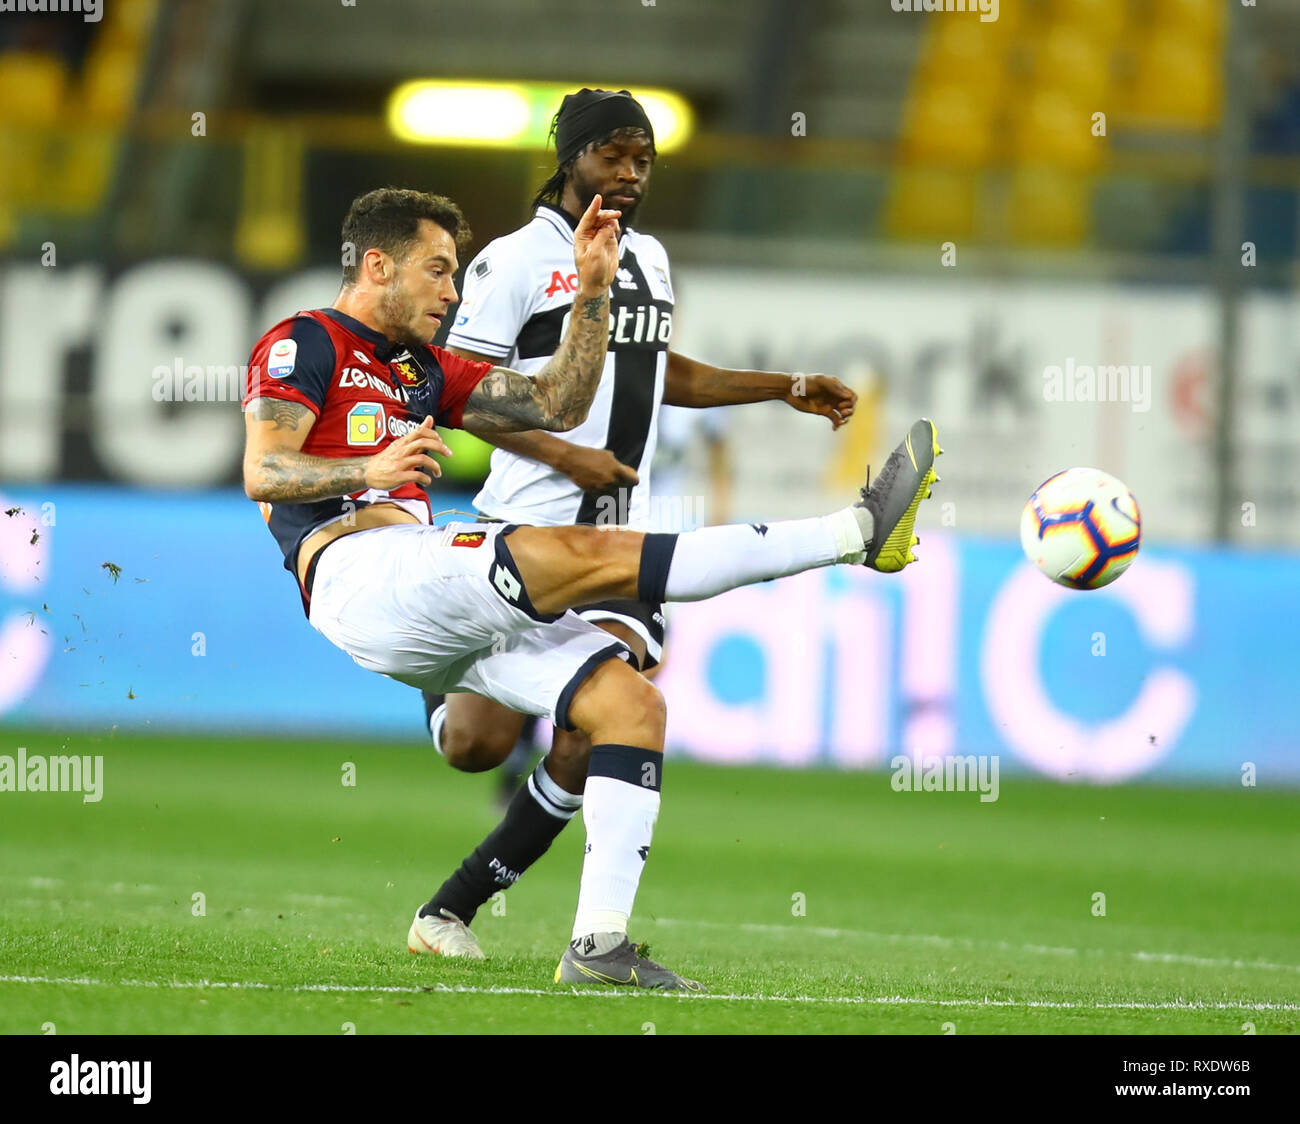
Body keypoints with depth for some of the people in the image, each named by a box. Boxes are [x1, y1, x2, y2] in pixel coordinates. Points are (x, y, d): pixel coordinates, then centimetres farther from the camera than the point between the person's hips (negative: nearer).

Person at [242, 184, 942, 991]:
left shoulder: (423, 371, 29)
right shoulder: (303, 345, 6)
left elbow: (558, 405, 25)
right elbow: (263, 473, -8)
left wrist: (593, 295, 15)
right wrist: (370, 470, -23)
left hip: (437, 606, 9)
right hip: (358, 573, -9)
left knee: (629, 699, -6)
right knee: (591, 555, -23)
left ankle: (599, 943, -12)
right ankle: (860, 532, -26)